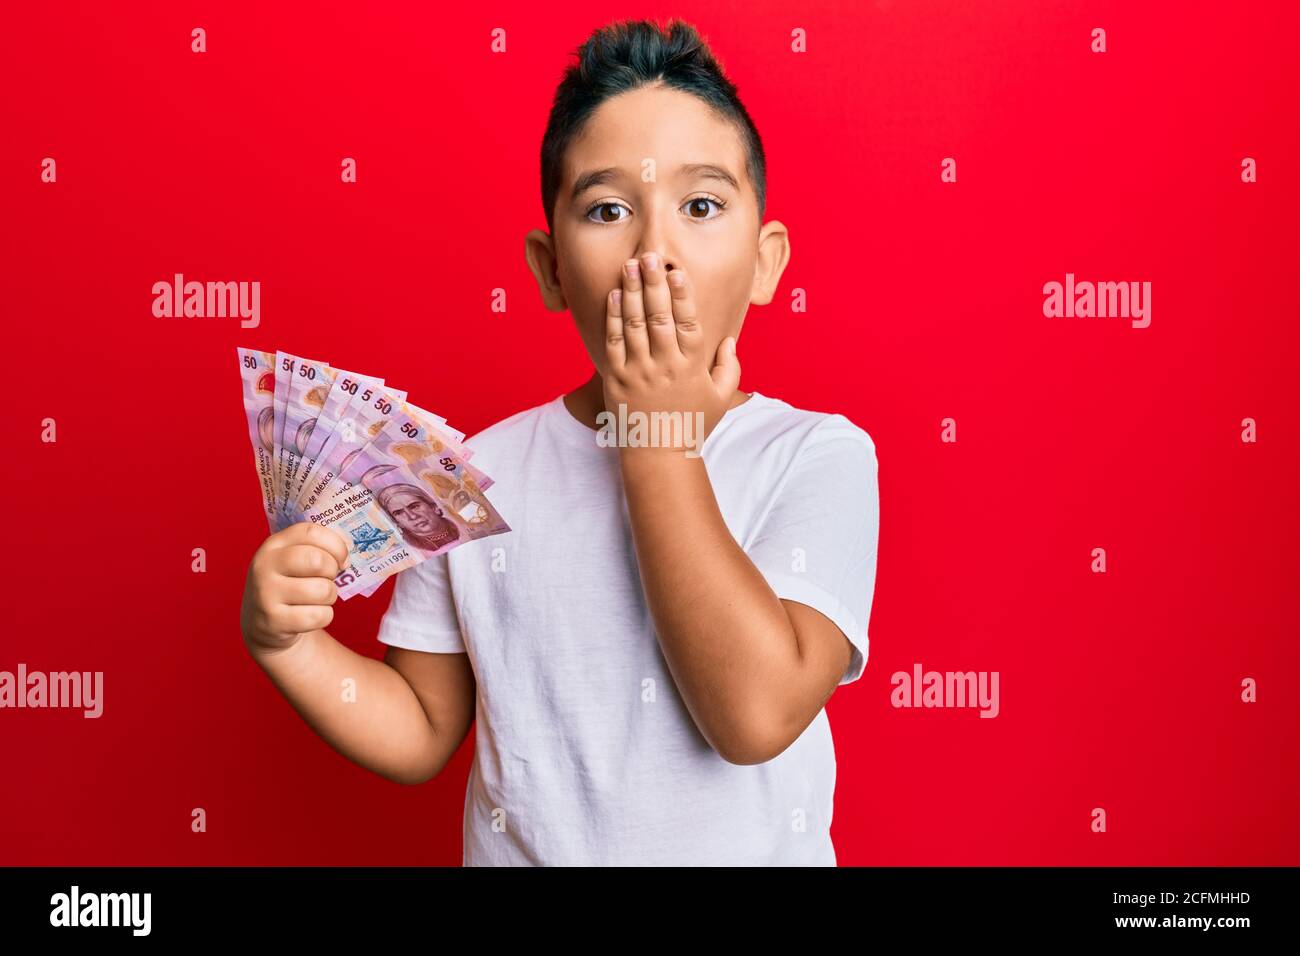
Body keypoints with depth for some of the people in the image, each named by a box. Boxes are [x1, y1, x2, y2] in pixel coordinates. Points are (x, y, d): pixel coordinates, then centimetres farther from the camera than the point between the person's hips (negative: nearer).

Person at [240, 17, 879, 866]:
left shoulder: (821, 456, -15)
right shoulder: (478, 475, -9)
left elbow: (756, 715, -27)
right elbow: (422, 735, -1)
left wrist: (657, 446, -22)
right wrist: (285, 640, -18)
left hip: (758, 847, -1)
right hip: (515, 850, 2)